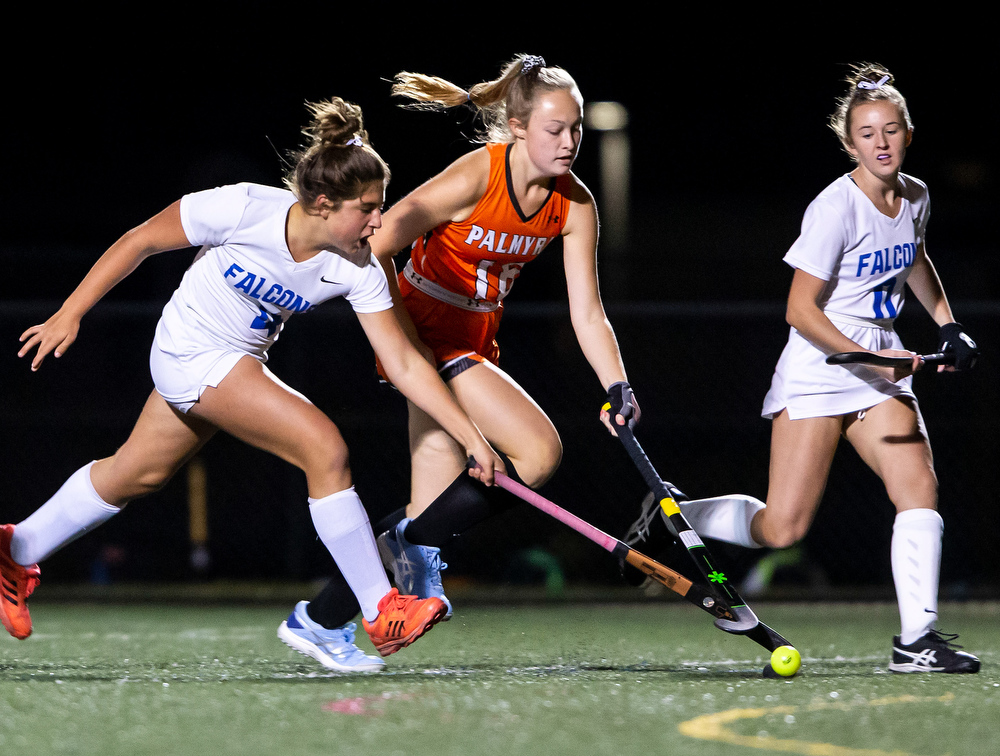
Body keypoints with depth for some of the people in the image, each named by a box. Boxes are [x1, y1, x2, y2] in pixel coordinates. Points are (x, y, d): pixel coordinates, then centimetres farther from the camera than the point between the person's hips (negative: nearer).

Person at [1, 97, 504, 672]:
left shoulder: (358, 270, -16)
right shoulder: (245, 209, -28)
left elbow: (405, 364, -12)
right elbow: (140, 241, -15)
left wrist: (472, 437, -19)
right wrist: (69, 315, -13)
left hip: (239, 364, 7)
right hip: (192, 350, -7)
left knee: (137, 474, 23)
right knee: (326, 448, -20)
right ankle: (380, 612, -14)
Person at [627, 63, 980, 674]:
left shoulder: (915, 197, 7)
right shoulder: (836, 207, -16)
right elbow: (801, 310, -15)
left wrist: (948, 325, 22)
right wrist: (869, 359, -23)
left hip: (883, 368, 6)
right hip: (818, 366, -6)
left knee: (920, 488, -16)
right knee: (783, 528, -11)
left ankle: (916, 638, -17)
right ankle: (670, 515, 13)